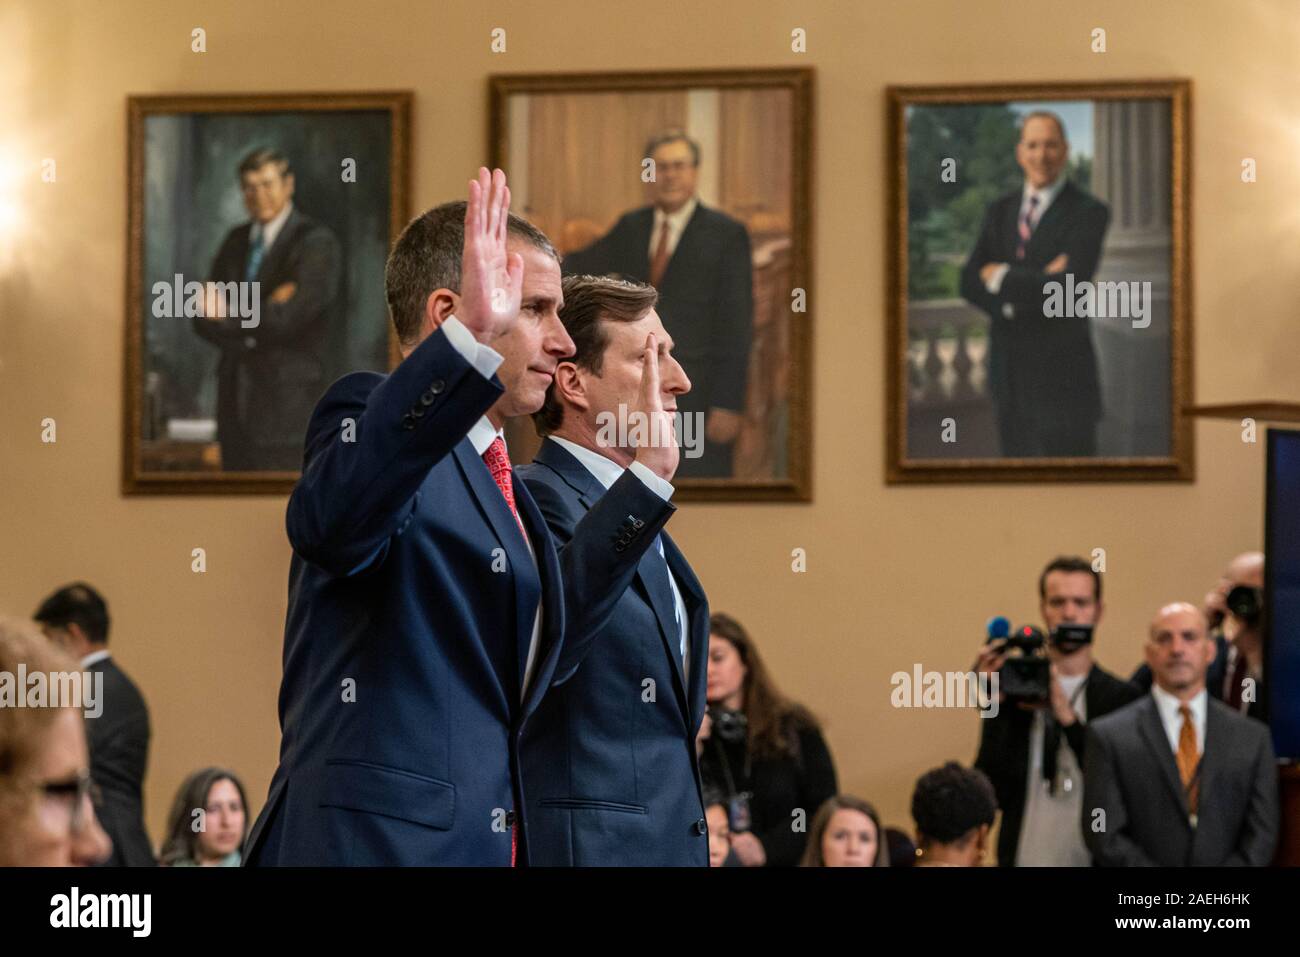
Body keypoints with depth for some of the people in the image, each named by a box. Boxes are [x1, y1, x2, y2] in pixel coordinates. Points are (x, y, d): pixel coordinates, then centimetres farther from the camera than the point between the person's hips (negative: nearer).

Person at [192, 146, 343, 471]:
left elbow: (284, 320, -19)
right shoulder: (237, 241, 13)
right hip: (235, 394, 6)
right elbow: (203, 320, 5)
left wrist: (225, 316, -5)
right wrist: (262, 310, -13)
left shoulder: (317, 243, -8)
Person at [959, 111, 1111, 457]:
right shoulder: (1000, 211, 12)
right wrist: (1035, 282, -15)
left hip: (1061, 375, -6)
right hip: (1009, 373, 6)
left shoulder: (1088, 213, -6)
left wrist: (1001, 278, -10)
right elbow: (970, 285, 2)